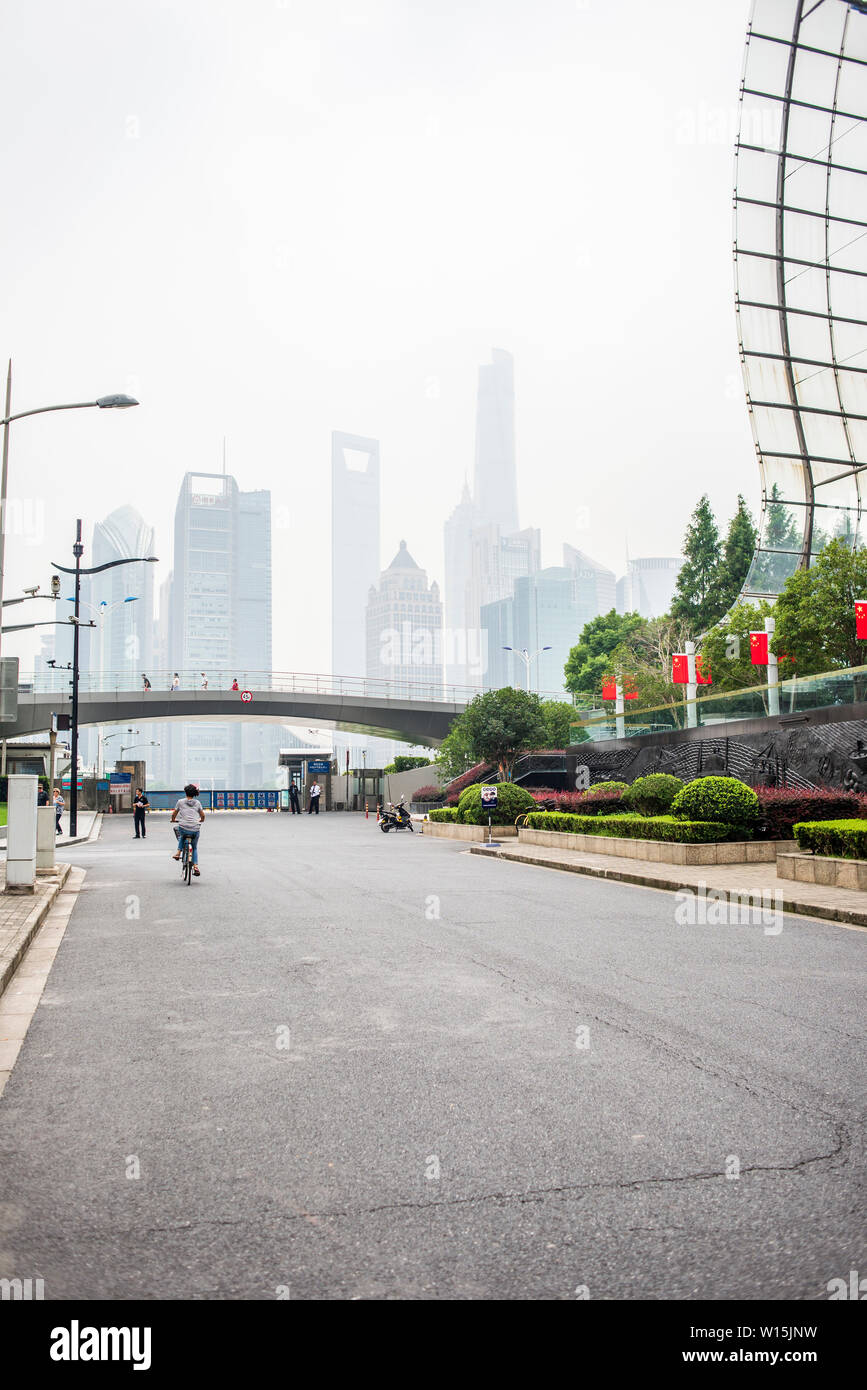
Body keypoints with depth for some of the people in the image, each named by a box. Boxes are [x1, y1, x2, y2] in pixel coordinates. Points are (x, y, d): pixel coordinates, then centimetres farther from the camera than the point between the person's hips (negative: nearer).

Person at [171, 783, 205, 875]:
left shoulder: (181, 802, 5)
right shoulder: (197, 802, 9)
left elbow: (174, 814, 13)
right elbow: (202, 816, 14)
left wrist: (173, 820, 35)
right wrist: (200, 821, 36)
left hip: (183, 828, -1)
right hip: (195, 829, 1)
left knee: (181, 836, 37)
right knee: (195, 847, 22)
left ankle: (178, 853, 21)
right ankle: (195, 866, 6)